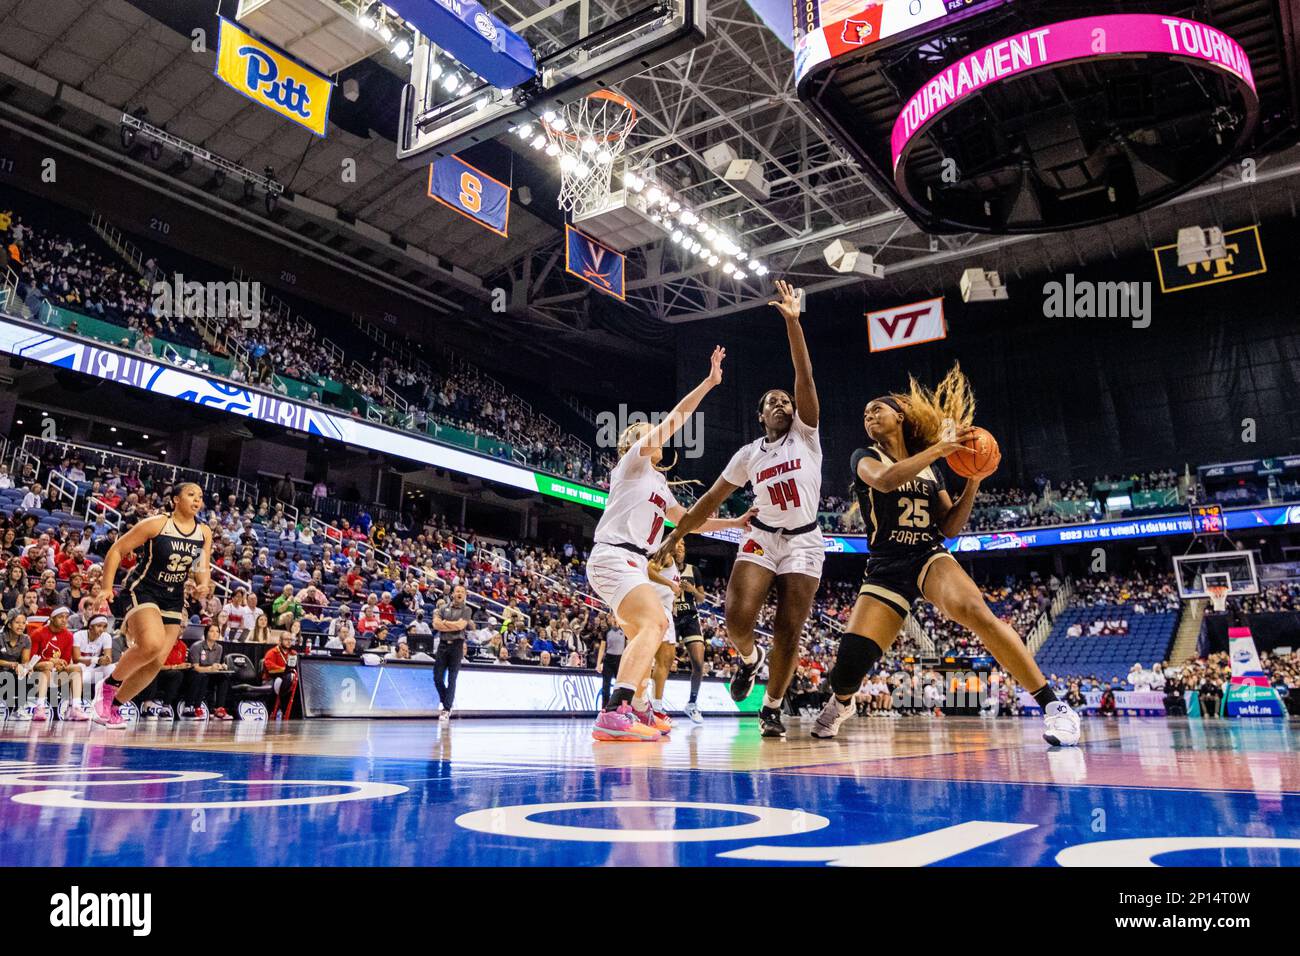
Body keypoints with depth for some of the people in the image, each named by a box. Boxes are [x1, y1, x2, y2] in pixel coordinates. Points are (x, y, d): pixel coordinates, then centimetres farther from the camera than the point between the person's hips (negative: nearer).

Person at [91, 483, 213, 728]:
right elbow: (117, 550, -6)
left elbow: (203, 569, 11)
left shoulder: (205, 533, 3)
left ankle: (113, 706, 20)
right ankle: (110, 684, -4)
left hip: (174, 599, 6)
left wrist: (203, 586, -11)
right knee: (152, 644, -29)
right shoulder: (156, 524, -10)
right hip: (142, 590, -6)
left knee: (157, 662, 1)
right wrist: (106, 587, -12)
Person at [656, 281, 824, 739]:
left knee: (789, 629, -6)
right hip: (762, 538, 1)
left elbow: (805, 377, -11)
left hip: (805, 542, -1)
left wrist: (792, 321, -20)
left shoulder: (806, 434, 2)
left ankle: (771, 708, 11)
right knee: (738, 618, -16)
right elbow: (711, 500, 10)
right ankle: (750, 659, 19)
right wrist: (675, 536, 5)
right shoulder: (748, 454, 7)